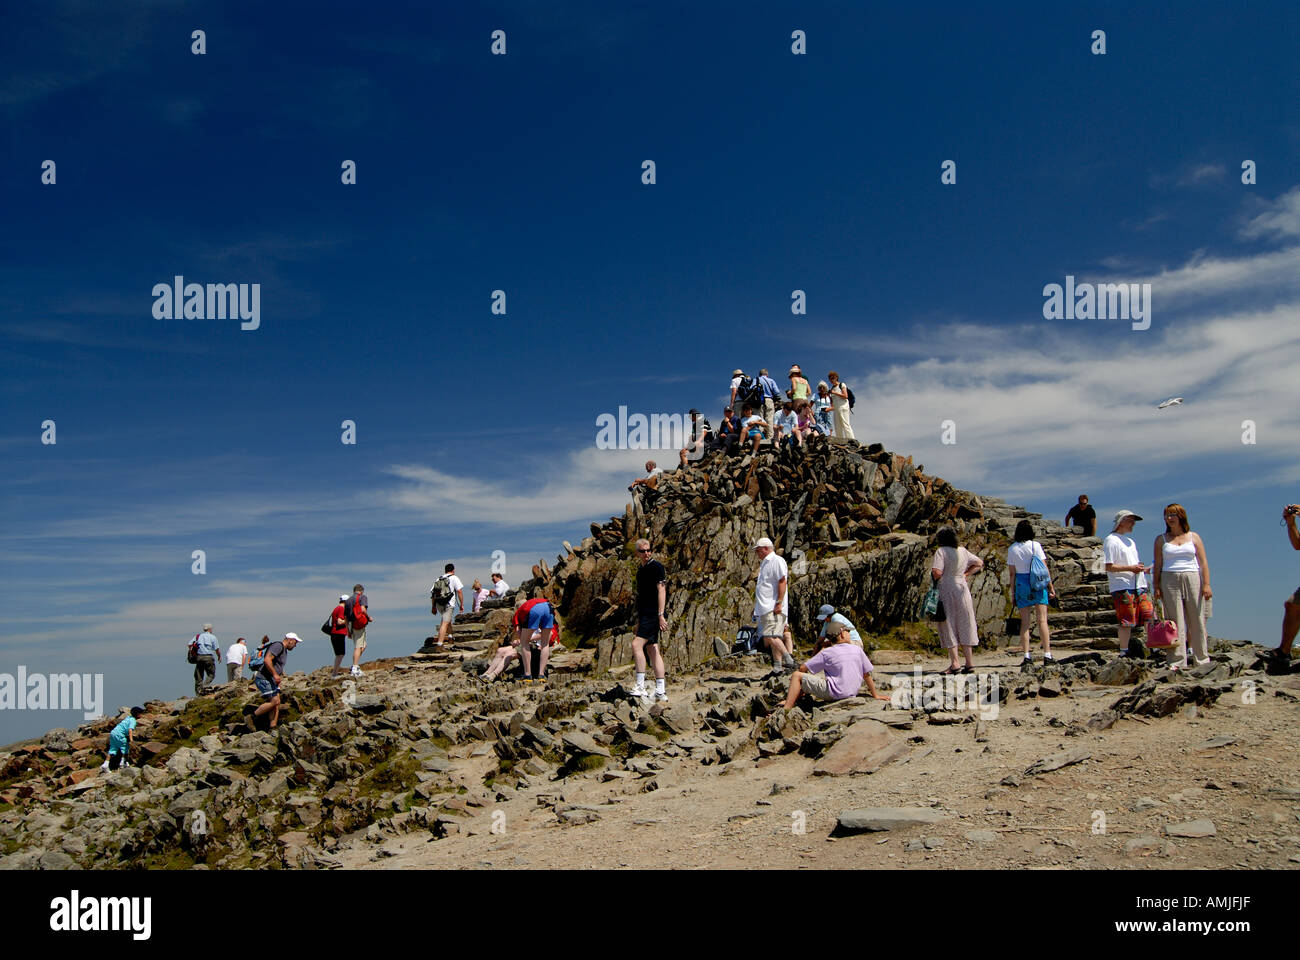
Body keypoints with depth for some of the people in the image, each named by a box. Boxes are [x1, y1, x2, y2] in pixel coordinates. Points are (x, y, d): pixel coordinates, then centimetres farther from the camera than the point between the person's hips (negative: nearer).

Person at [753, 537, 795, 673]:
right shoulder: (765, 563, 24)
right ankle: (777, 667, 8)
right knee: (774, 638, 7)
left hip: (773, 608, -10)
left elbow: (782, 582, -16)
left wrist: (779, 603, -22)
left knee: (770, 637, -19)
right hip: (765, 608, 10)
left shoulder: (777, 561, -6)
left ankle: (789, 659, -16)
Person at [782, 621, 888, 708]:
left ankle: (787, 708, -14)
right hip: (851, 694, 5)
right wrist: (875, 694, 20)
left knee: (797, 676, -2)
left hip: (833, 693, -5)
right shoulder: (858, 650, 3)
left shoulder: (827, 653, -5)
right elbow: (867, 674, 9)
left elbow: (802, 669, -3)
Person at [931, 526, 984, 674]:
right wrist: (965, 575, 14)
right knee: (964, 626, 11)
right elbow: (979, 564, 17)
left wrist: (933, 574, 0)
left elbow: (937, 572, -21)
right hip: (962, 589, 5)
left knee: (949, 627, 0)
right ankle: (969, 663, 11)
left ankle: (954, 664, -3)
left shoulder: (941, 551, -10)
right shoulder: (963, 550, 8)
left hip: (946, 591, -5)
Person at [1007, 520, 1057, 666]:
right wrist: (1051, 586, 2)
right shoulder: (1035, 545, -4)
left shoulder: (1012, 549, 1)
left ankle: (1027, 655, 0)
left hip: (1021, 584, 2)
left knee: (1025, 622, 5)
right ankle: (1047, 655, -3)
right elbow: (1044, 568, -4)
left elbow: (1012, 573, 3)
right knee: (1042, 620, 0)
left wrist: (1013, 592, 10)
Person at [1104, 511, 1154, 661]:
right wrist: (1130, 568, -17)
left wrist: (1147, 569, 13)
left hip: (1139, 585, 8)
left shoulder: (1130, 541, 23)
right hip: (1122, 587, -8)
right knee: (1126, 621, -7)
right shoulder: (1111, 540, -5)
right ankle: (1124, 653, 1)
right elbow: (1109, 567, -12)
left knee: (1150, 617, 3)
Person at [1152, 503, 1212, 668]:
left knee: (1197, 622, 1)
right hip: (1170, 581, 0)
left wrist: (1206, 584, -4)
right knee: (1176, 623, -3)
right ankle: (1179, 662, -3)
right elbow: (1157, 565, 7)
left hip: (1193, 580, 0)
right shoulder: (1161, 540, 10)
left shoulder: (1194, 537, 10)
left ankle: (1202, 660, 9)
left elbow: (1203, 563, 6)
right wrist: (1156, 587, -2)